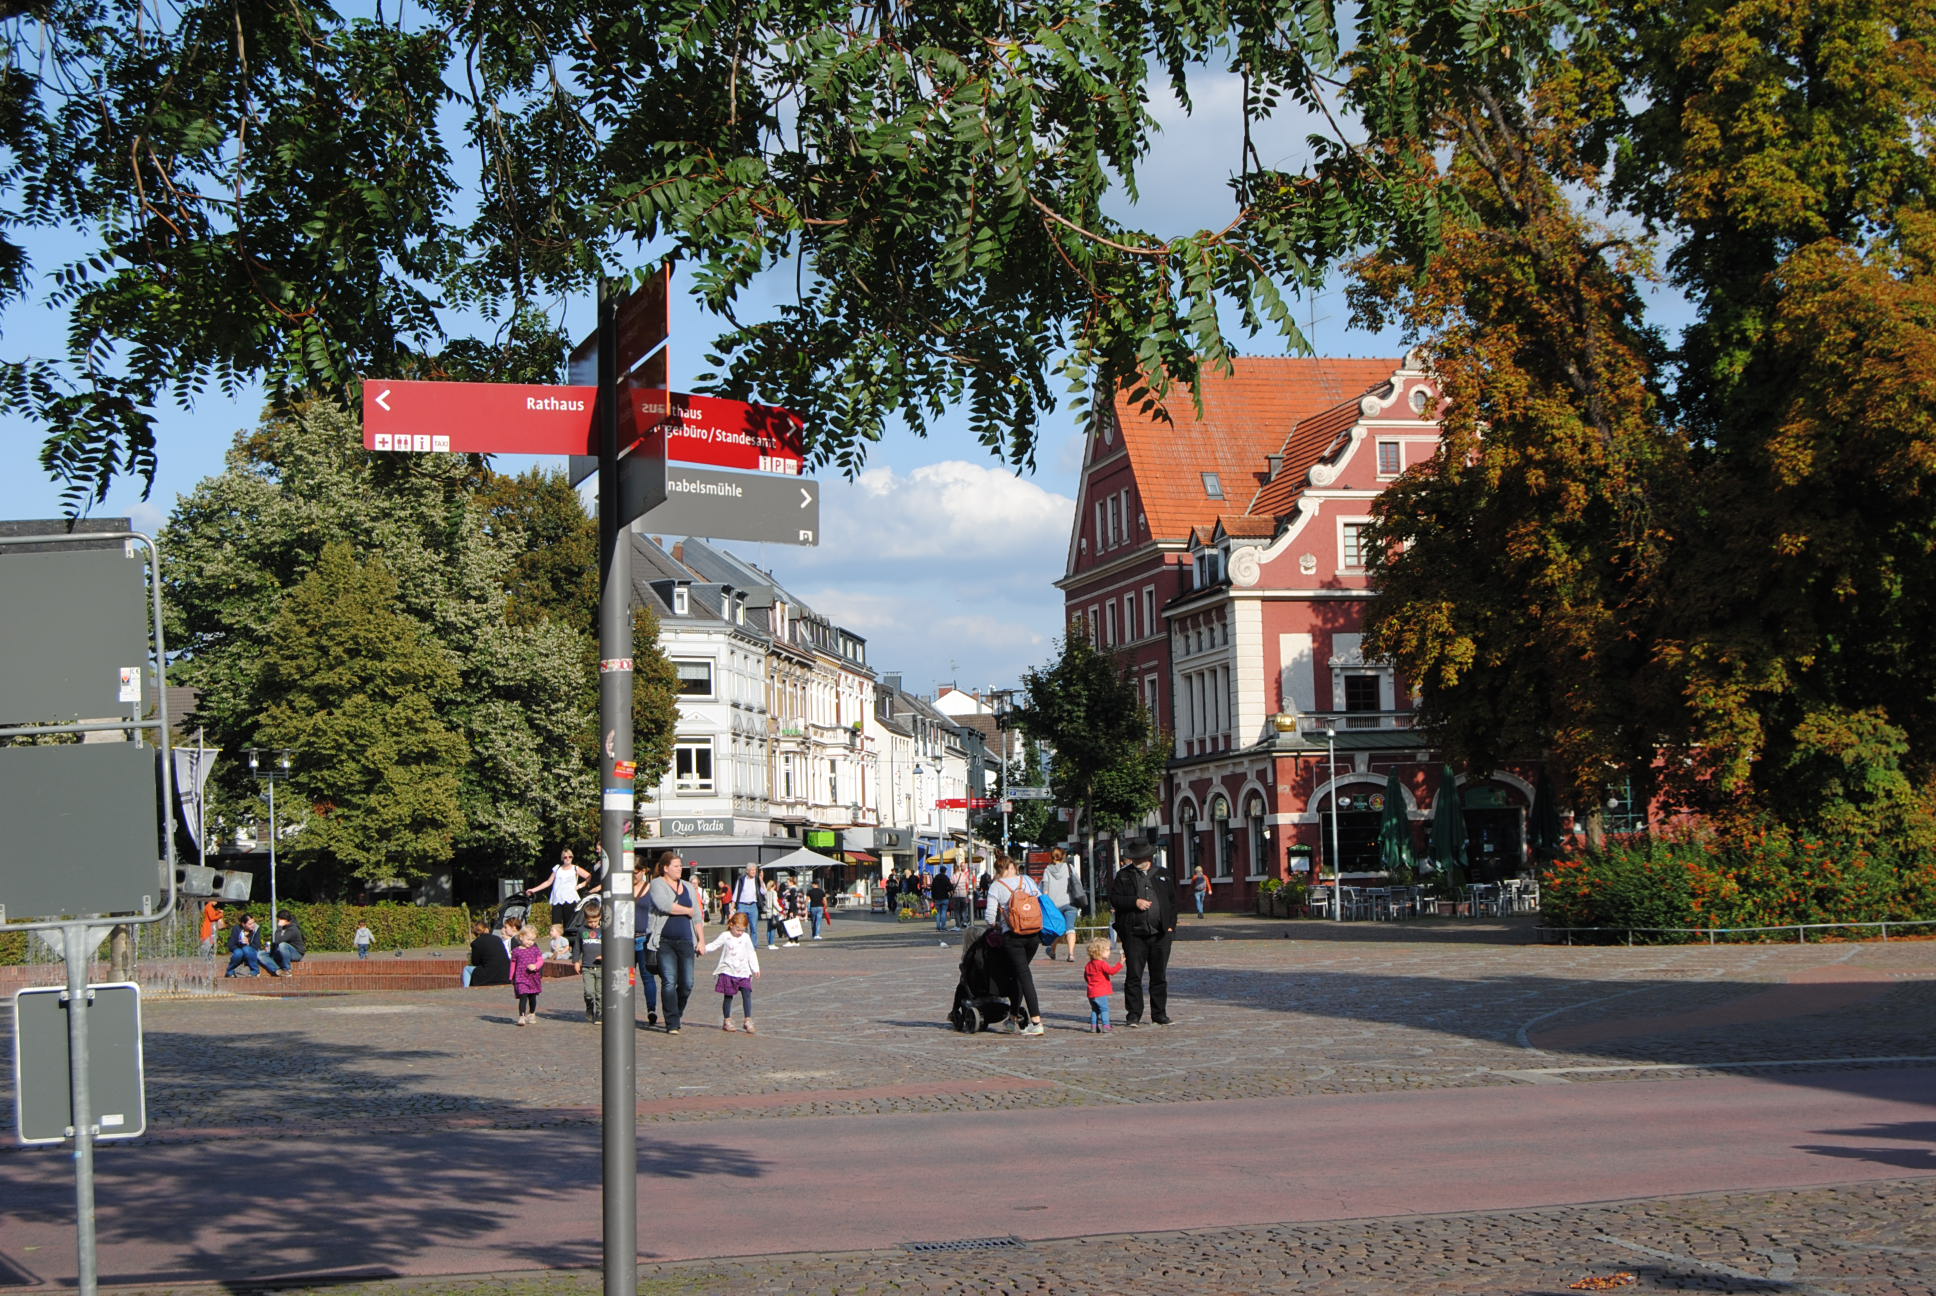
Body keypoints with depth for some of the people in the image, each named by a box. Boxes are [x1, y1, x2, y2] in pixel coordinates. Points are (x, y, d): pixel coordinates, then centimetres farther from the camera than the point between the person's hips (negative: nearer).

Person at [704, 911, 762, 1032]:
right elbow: (713, 945, -1)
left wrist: (755, 969, 10)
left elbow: (751, 954, 12)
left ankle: (748, 1021, -3)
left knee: (747, 994, -8)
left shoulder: (746, 938, 6)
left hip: (743, 972, 2)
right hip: (728, 971, -2)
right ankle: (726, 1021, 15)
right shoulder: (725, 936, -1)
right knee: (728, 996, 4)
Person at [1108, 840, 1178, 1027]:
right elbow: (1114, 899, 0)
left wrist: (1171, 925, 5)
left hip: (1160, 934, 2)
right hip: (1134, 933, -2)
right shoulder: (1123, 875, 7)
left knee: (1159, 976, 6)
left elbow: (1172, 900, 14)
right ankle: (1133, 1015, 3)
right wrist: (1135, 902, -14)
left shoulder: (1163, 875, 13)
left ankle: (1160, 1014, 14)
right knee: (1134, 975, -3)